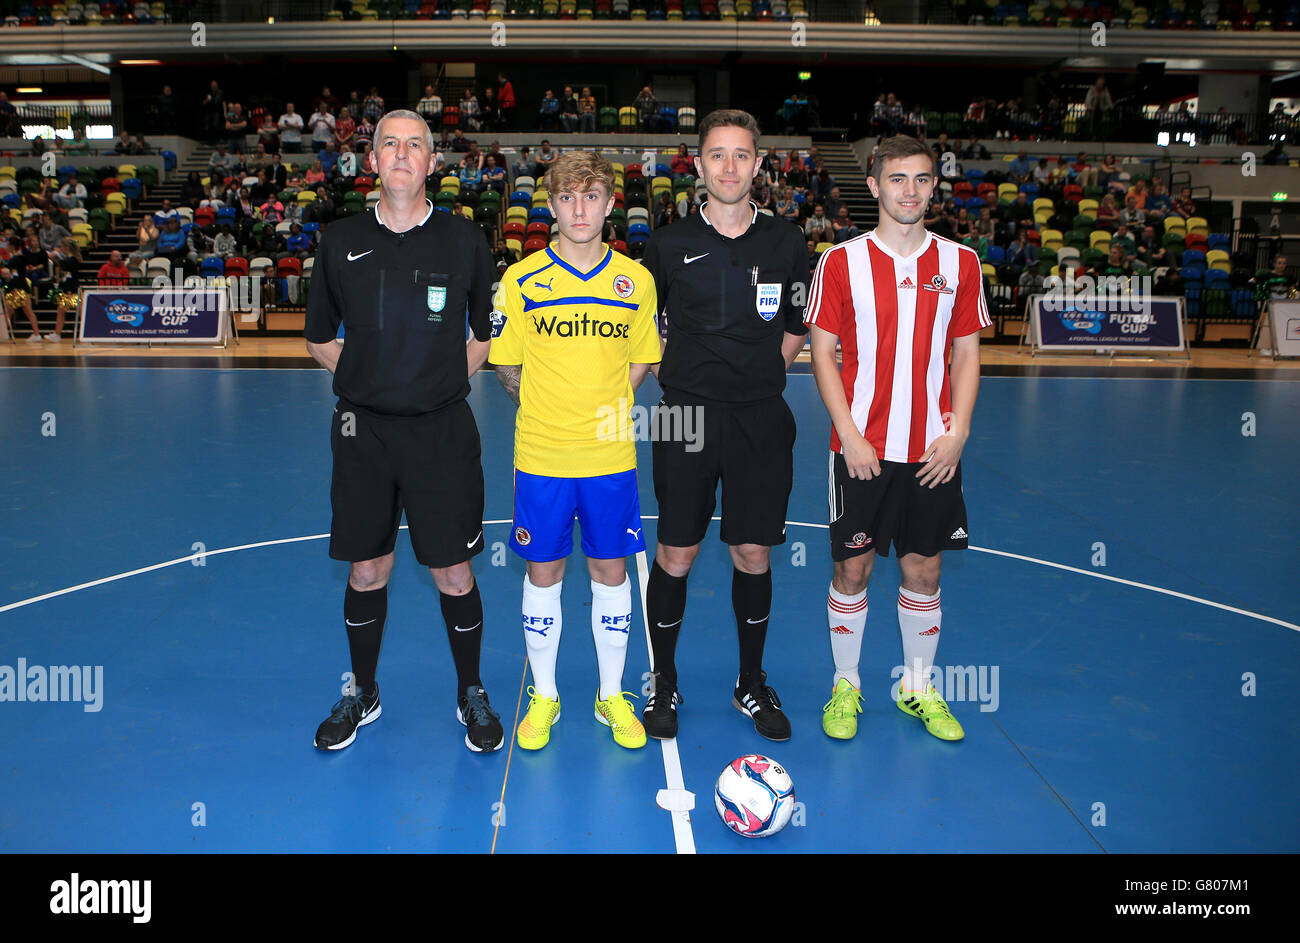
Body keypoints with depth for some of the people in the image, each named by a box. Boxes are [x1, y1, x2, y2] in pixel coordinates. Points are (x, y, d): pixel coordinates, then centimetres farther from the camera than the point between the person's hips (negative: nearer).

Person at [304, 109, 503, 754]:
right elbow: (319, 339, 15)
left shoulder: (464, 240, 2)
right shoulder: (340, 242, 5)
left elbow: (489, 333, 12)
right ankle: (362, 694, 31)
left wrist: (447, 380, 5)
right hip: (362, 430, 2)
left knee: (453, 574, 2)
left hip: (442, 429, -1)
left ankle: (471, 695, 23)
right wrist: (367, 379, 6)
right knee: (366, 570, 10)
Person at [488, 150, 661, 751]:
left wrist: (604, 404, 0)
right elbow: (506, 367, 5)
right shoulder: (521, 281, -2)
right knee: (543, 575, 9)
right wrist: (549, 408, 0)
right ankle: (543, 696, 28)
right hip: (540, 455, -1)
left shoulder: (637, 281, 2)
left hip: (611, 457, 1)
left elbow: (640, 362, 11)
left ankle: (611, 696, 27)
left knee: (611, 573, 9)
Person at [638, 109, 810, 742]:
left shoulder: (786, 244, 6)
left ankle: (752, 684, 26)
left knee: (753, 555, 8)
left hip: (761, 421, 1)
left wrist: (761, 375, 8)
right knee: (674, 555, 3)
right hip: (685, 416, -1)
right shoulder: (669, 244, 2)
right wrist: (688, 378, 7)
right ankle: (663, 684, 22)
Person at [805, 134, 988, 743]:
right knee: (852, 568, 5)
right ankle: (845, 687, 24)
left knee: (923, 570, 10)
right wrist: (850, 436, -10)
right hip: (861, 448, -2)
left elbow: (967, 355, 8)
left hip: (934, 451, 2)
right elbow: (822, 353, -2)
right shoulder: (841, 262, -2)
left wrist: (957, 432, -4)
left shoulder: (960, 263, 5)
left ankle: (918, 688, 28)